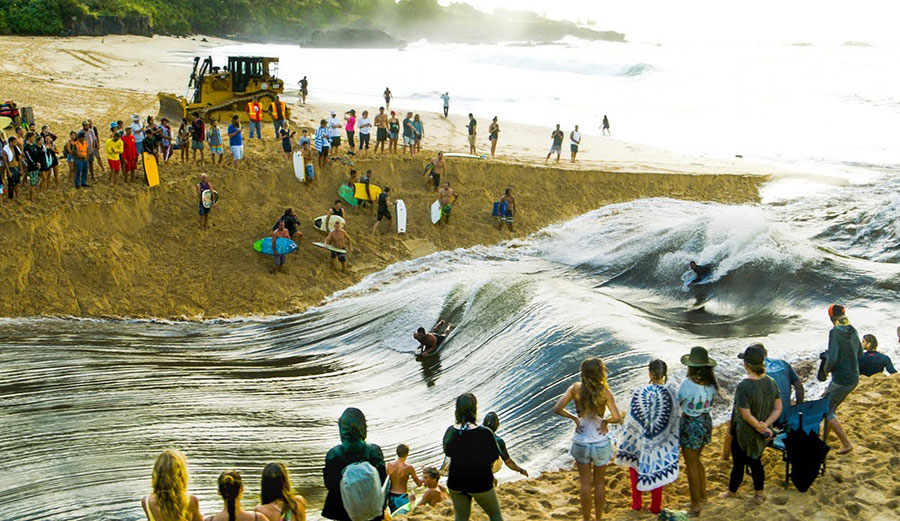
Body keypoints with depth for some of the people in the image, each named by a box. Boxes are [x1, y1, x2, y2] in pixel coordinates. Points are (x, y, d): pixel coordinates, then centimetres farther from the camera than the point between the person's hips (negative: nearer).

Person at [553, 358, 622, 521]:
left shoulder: (576, 388, -11)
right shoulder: (605, 393, -15)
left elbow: (557, 409, -13)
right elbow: (617, 418, -19)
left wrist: (574, 418, 0)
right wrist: (606, 421, -1)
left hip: (581, 442, 1)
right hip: (601, 444, -1)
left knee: (585, 483, 13)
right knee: (599, 483, 17)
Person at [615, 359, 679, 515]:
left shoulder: (639, 392, -17)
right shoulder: (670, 393, -14)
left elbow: (631, 419, -11)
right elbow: (674, 420, -8)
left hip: (640, 440, -1)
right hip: (661, 441, 1)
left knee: (636, 467, 19)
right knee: (657, 470, 16)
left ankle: (637, 503, 28)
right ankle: (656, 506, 26)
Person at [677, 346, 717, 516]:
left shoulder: (688, 384, -24)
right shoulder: (712, 382, -6)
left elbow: (677, 403, -11)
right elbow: (712, 399, 7)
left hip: (690, 425, -6)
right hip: (706, 422, 6)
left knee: (691, 466, 8)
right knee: (696, 460, 26)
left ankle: (695, 504, 17)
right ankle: (702, 495, 38)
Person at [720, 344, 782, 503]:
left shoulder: (744, 386, -29)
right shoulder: (771, 382, -9)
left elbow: (746, 415, -27)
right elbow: (778, 409, -5)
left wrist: (760, 428, -15)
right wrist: (766, 425, -13)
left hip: (744, 433, -5)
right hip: (762, 436, 5)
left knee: (738, 464, 15)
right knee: (756, 462, 24)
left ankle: (731, 492, 35)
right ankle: (758, 494, 35)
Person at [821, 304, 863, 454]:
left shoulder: (835, 332, -19)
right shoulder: (853, 331, 5)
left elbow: (832, 359, -25)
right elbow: (860, 353, 18)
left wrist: (827, 369, -5)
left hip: (841, 379, -8)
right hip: (854, 378, 8)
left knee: (827, 411, 3)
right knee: (830, 407, 22)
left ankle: (846, 444, 2)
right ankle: (824, 438, 32)